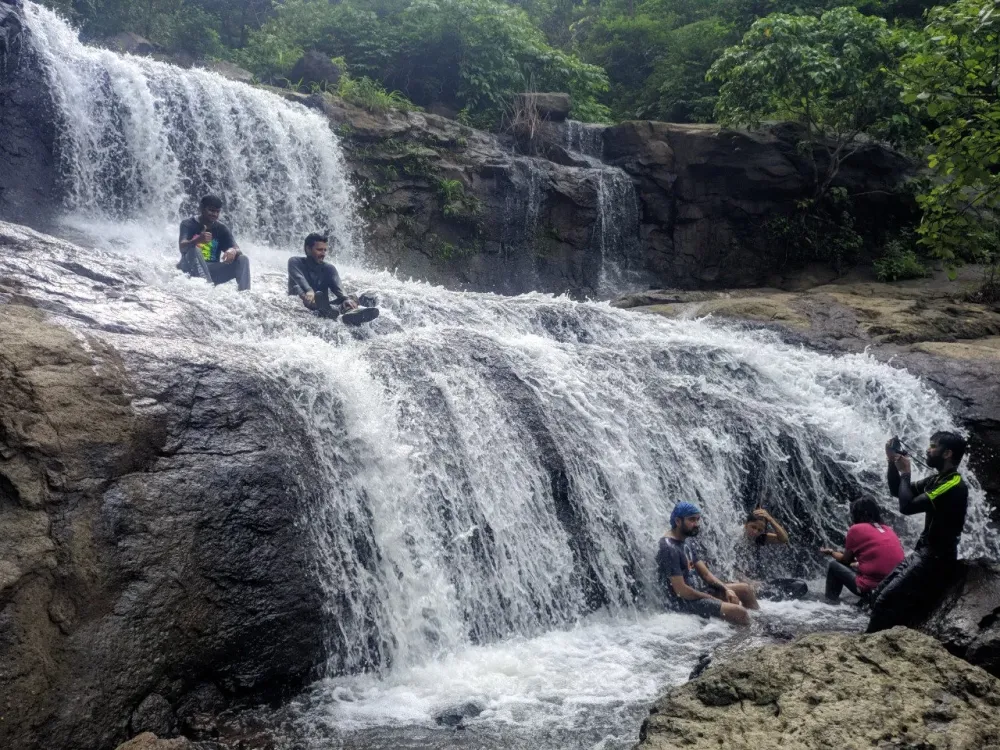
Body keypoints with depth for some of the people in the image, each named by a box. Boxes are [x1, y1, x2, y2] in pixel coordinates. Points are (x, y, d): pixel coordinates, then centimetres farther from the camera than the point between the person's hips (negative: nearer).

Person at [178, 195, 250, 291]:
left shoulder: (222, 229, 5)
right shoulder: (188, 224, -5)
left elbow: (238, 250, -4)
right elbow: (182, 247, -22)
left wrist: (233, 251, -31)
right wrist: (198, 240, -45)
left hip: (212, 271, 3)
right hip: (191, 269, -3)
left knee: (243, 260, -15)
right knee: (193, 249, -32)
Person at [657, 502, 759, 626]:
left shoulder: (688, 541, 8)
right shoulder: (669, 548, -23)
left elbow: (705, 573, 12)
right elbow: (681, 590, -25)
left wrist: (726, 589, -4)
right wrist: (714, 599, -14)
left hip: (696, 589, 10)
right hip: (683, 600, -10)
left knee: (746, 589, 14)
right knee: (739, 612, -22)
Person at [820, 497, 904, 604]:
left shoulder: (856, 529, -1)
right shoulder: (888, 530, 14)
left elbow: (846, 561, 10)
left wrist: (831, 552, 30)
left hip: (871, 588, -6)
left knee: (833, 565, 14)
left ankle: (831, 601, 17)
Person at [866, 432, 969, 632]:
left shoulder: (954, 486, -20)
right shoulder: (937, 480, 11)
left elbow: (907, 506, -25)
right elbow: (896, 490, 18)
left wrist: (905, 473, -12)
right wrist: (892, 462, 3)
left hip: (935, 559, -10)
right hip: (922, 554, 10)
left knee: (884, 602, -16)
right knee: (877, 596, 7)